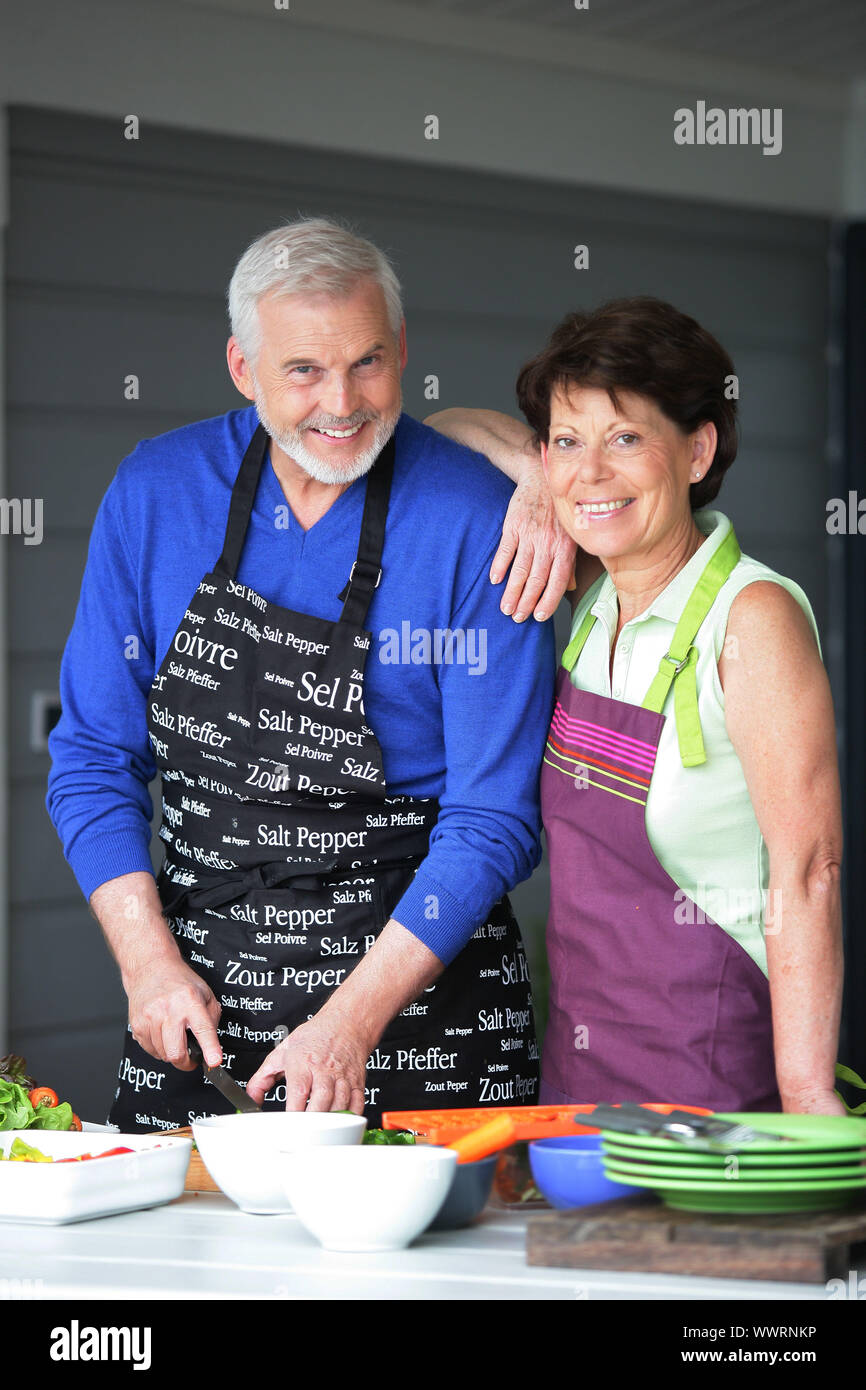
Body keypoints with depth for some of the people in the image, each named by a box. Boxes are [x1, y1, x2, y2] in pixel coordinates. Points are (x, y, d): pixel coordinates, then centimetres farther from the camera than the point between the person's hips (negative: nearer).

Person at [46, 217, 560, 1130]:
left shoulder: (478, 524, -12)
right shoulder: (154, 492, -2)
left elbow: (494, 820, -12)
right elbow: (94, 757, 4)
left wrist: (356, 1019, -19)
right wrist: (149, 959, -8)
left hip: (418, 977, -2)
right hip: (195, 991, 3)